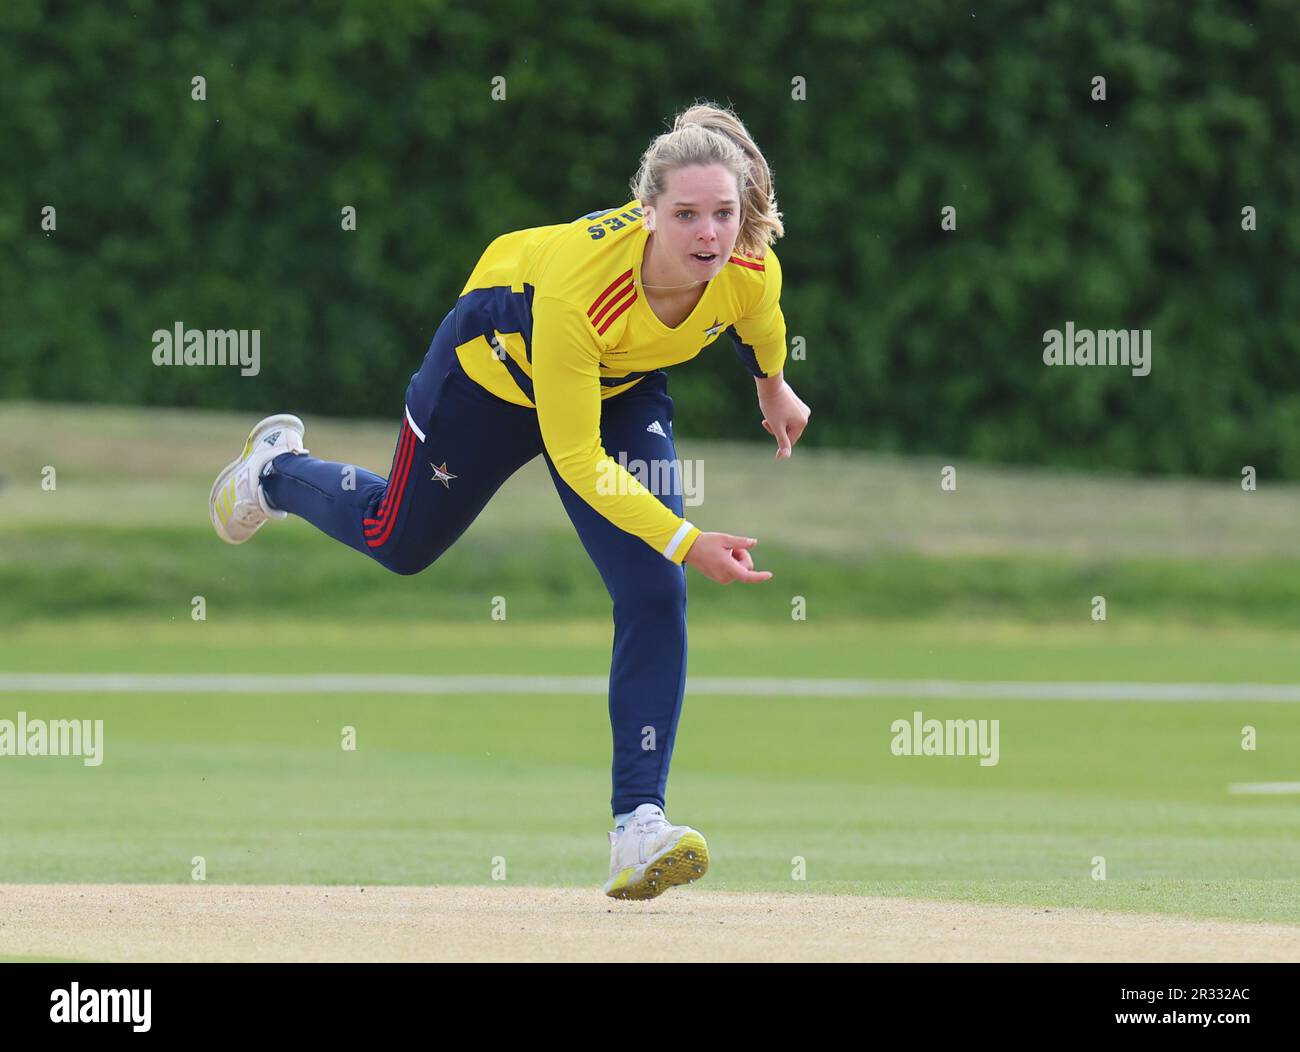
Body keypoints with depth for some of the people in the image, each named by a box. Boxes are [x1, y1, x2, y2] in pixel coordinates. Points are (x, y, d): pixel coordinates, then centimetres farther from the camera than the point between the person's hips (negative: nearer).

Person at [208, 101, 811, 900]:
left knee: (656, 593, -14)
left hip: (624, 393, 3)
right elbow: (575, 458, -37)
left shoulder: (751, 271, -32)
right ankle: (279, 469, 55)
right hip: (498, 367, -3)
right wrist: (686, 542, -44)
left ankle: (639, 827, -12)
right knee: (397, 541, 21)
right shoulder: (577, 284, -46)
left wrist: (774, 390, 17)